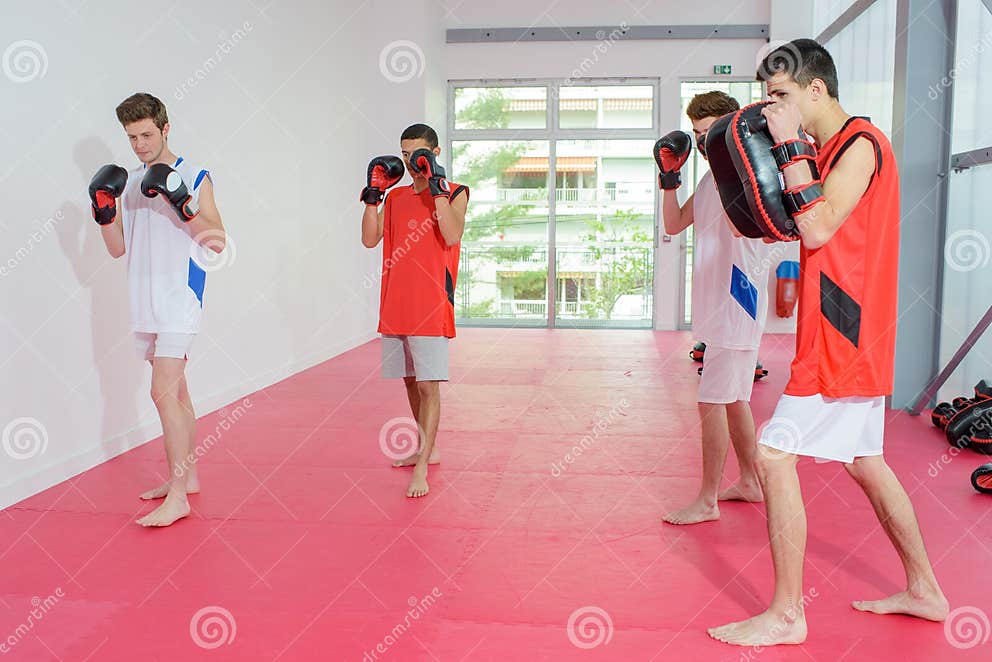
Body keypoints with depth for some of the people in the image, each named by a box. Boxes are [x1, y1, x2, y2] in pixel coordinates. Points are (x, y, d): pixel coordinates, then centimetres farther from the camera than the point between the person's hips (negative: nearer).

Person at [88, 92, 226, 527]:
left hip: (180, 300, -7)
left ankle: (177, 498, -8)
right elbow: (118, 249, 15)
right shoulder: (130, 182, 15)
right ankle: (186, 476, 24)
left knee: (164, 393, -13)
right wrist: (104, 210, -1)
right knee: (175, 392, 14)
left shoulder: (193, 176, -3)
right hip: (144, 303, 7)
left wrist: (182, 203, -21)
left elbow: (217, 241, -9)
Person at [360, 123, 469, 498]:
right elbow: (370, 239, 5)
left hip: (431, 308, -6)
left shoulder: (454, 193, 0)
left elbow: (452, 236, -18)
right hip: (395, 308, 6)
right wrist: (373, 193, -1)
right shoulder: (395, 197, 15)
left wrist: (436, 185, -18)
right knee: (410, 382, 15)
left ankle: (422, 468, -4)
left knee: (428, 385, -7)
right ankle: (426, 449, 30)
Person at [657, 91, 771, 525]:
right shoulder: (713, 178, 16)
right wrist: (668, 177, 5)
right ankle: (749, 482, 30)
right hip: (718, 304, 10)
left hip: (737, 305, -10)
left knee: (713, 402, -7)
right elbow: (674, 224, 17)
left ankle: (706, 501, 2)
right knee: (733, 399, 17)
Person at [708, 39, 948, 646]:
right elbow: (789, 223, 17)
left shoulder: (860, 143, -12)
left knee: (775, 455, -10)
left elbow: (816, 229, -22)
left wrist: (790, 146, -17)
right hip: (852, 337, 10)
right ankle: (925, 591, 31)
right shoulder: (826, 150, 17)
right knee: (864, 460, 17)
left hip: (843, 338, -10)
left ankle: (787, 615, -1)